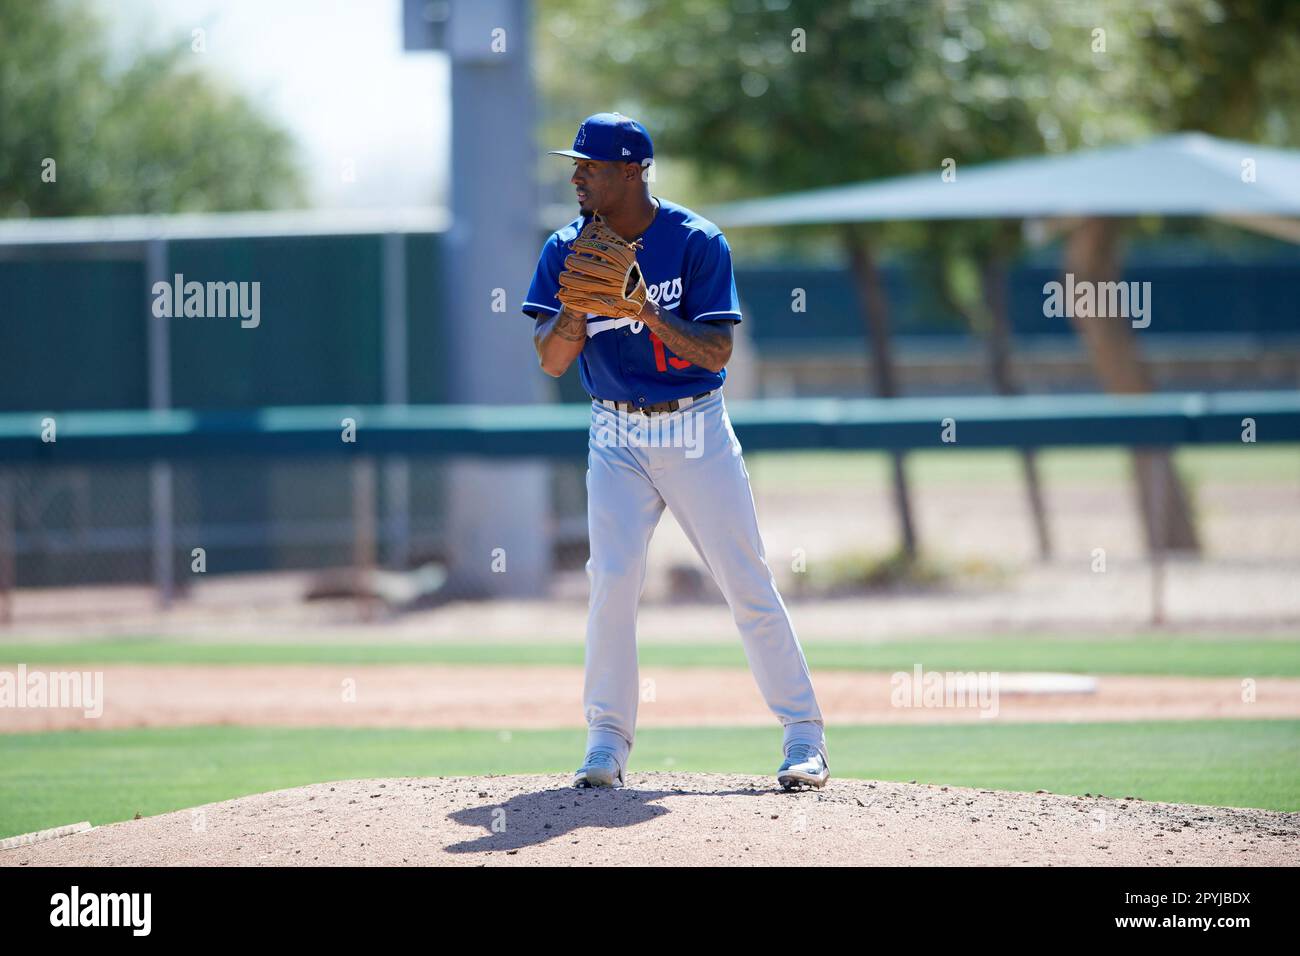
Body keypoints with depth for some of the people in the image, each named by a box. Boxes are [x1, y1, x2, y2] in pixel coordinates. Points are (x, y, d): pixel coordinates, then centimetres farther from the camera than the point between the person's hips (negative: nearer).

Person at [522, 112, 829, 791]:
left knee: (748, 584, -1)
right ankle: (607, 741, -1)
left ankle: (803, 734, 7)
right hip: (618, 440, 2)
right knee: (611, 581, -11)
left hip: (697, 434, -2)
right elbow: (552, 360, -7)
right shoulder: (568, 251, -1)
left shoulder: (696, 242, -10)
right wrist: (579, 299, -24)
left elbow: (717, 352, -15)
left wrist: (648, 314, -29)